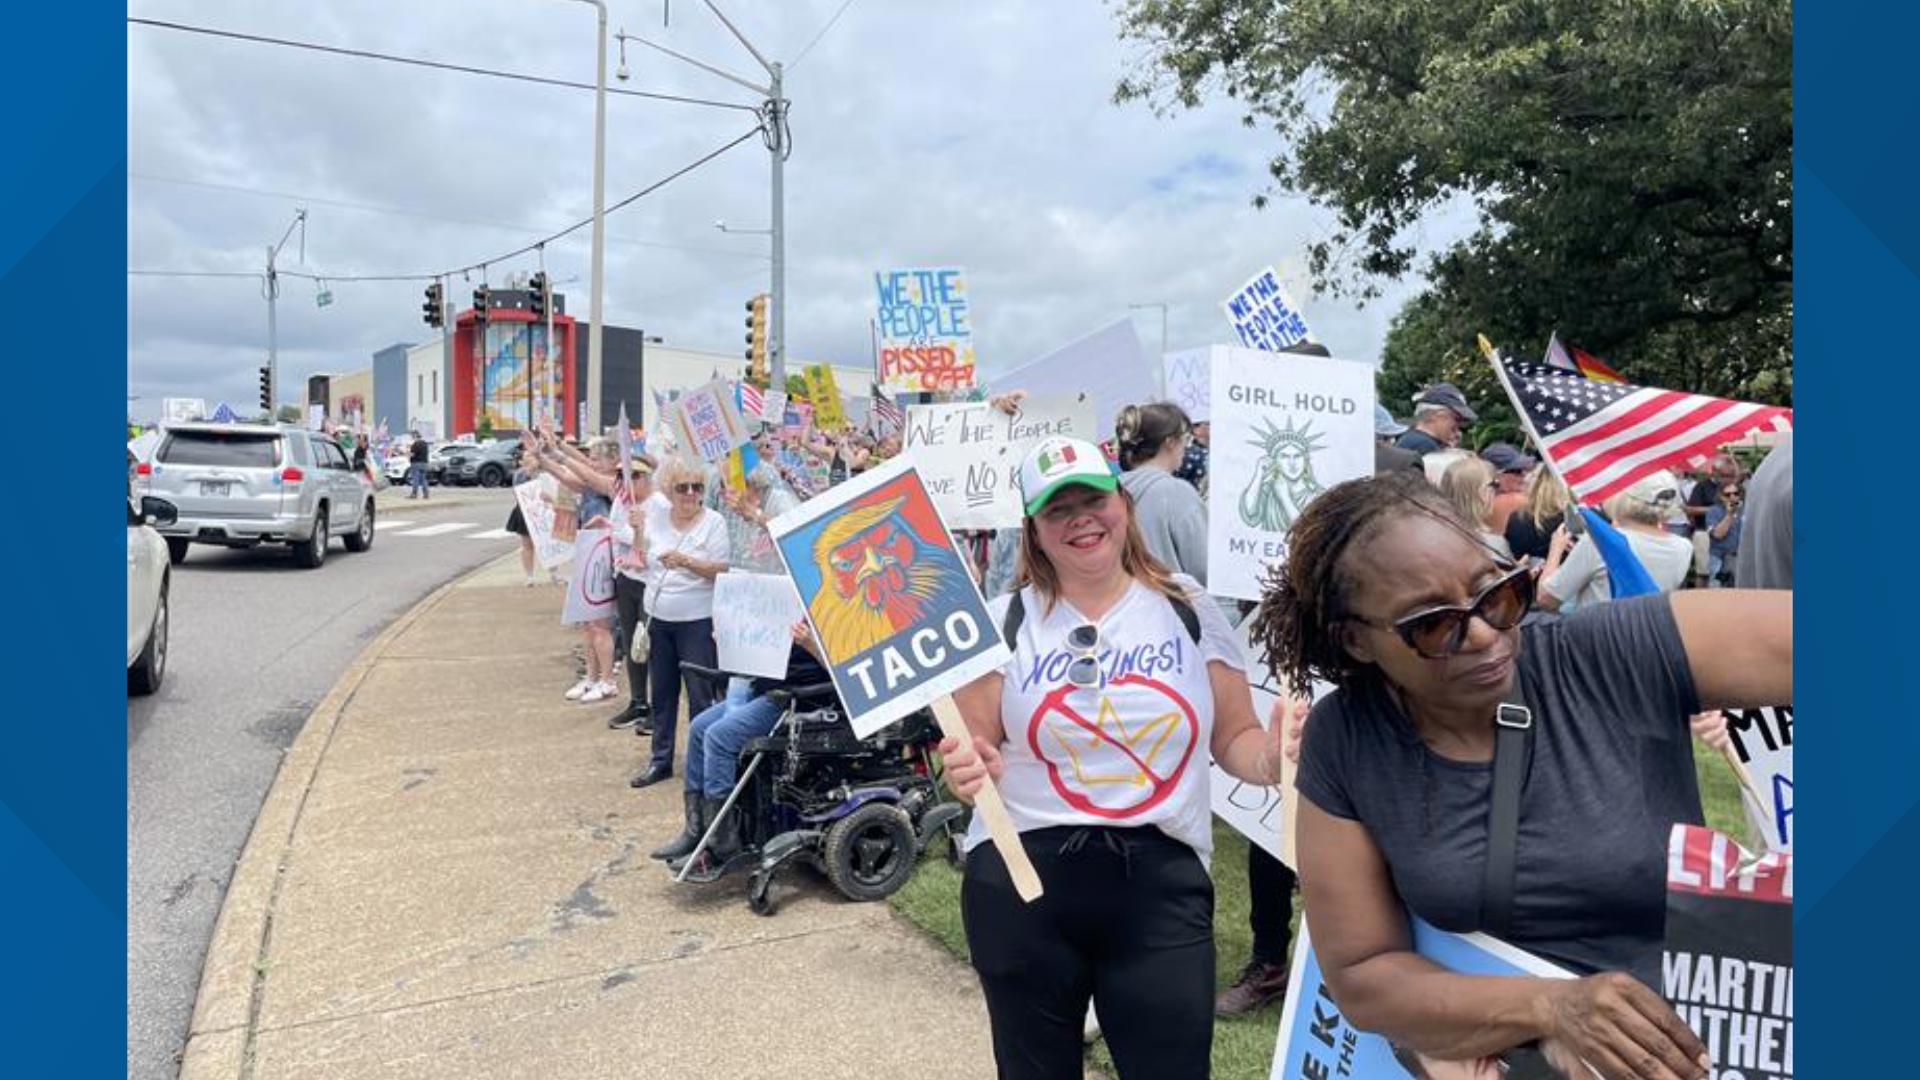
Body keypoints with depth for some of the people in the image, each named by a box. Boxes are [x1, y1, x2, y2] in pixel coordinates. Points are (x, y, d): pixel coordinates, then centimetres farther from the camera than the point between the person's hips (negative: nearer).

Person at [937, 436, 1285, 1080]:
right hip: (1020, 881, 1)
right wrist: (967, 771, -20)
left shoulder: (1189, 610, 2)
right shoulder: (1002, 621, 0)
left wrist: (1271, 756, -14)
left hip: (1161, 881, 0)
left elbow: (1235, 739, 7)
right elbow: (973, 752, 2)